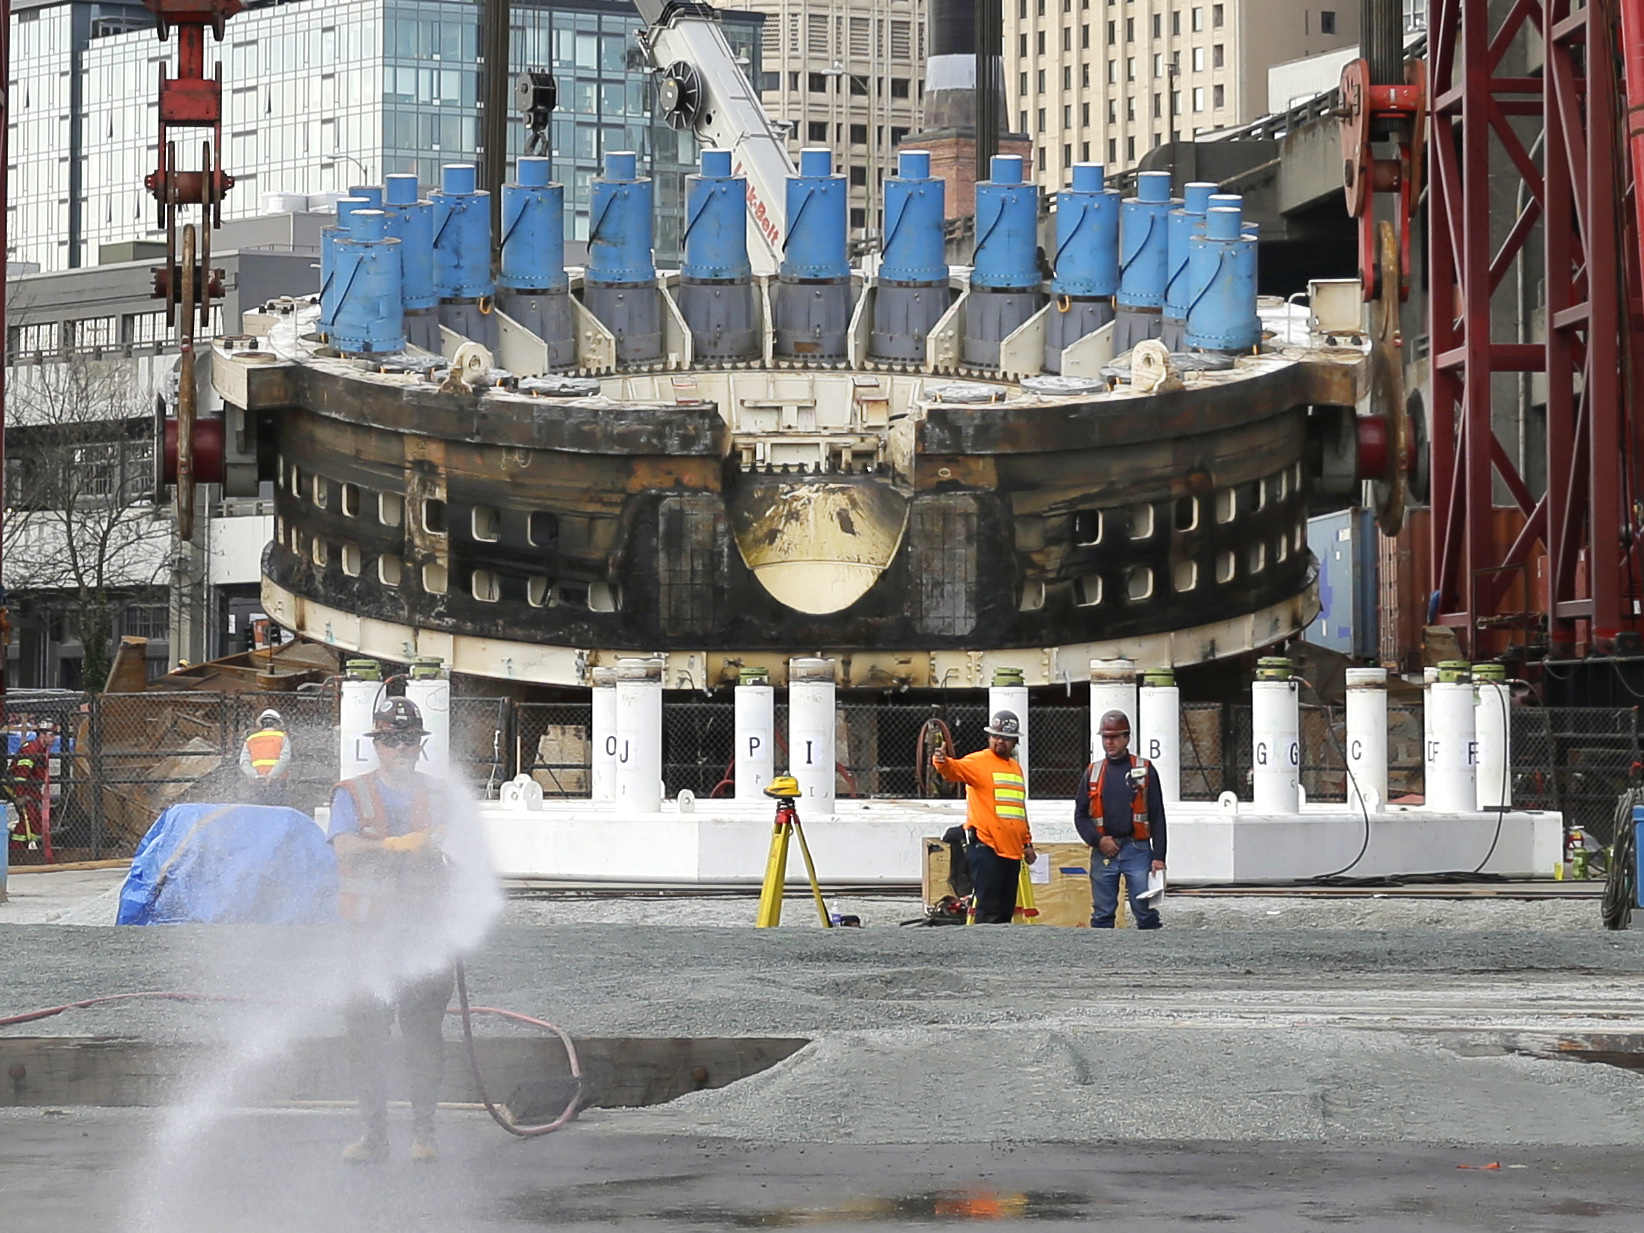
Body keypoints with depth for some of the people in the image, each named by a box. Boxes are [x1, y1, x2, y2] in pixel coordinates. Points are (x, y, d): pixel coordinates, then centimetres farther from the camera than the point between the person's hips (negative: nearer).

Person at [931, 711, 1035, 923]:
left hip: (1012, 850, 8)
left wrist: (1027, 842, 25)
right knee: (988, 912, -11)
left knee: (1006, 911, 10)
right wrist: (942, 762, -46)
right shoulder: (978, 762, -2)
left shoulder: (1015, 767, 20)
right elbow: (956, 769, -24)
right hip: (987, 848, -7)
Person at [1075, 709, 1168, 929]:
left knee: (1145, 911, -5)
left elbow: (1157, 817, 3)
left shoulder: (1145, 770, 5)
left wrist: (1158, 857, -4)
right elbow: (1080, 815, 11)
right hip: (1103, 852, 2)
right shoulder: (1092, 773, 12)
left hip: (1137, 851, -2)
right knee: (1102, 914, 5)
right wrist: (1098, 840, -7)